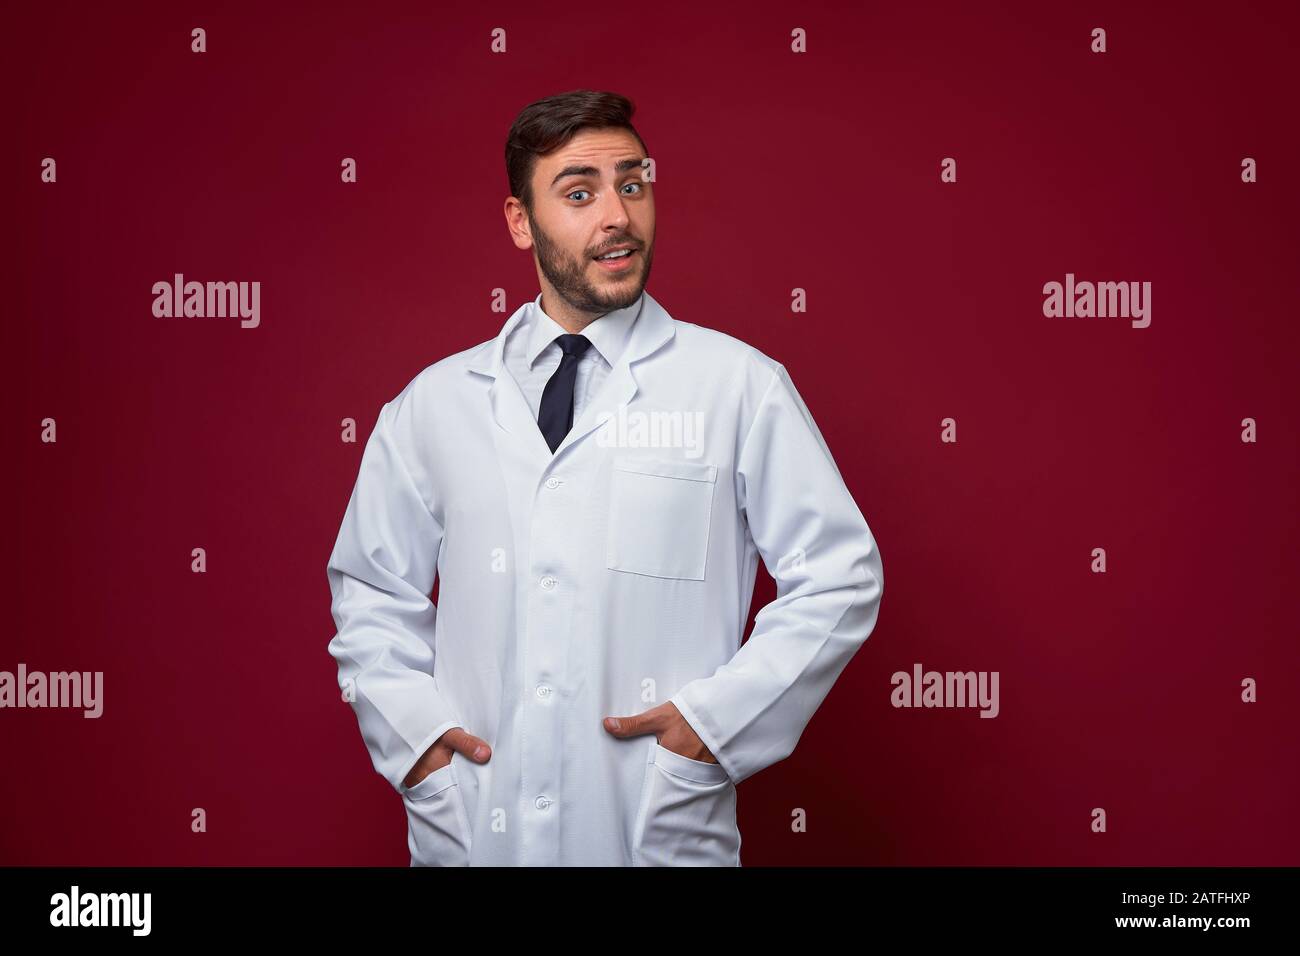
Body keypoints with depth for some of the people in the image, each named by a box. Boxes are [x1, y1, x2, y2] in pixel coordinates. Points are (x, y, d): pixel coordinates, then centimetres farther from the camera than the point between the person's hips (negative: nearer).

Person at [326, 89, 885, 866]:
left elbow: (841, 576, -2)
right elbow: (370, 588, 13)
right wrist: (407, 723, 0)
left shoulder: (740, 385, -3)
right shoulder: (435, 402, 5)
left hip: (659, 834, -2)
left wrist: (719, 714, -9)